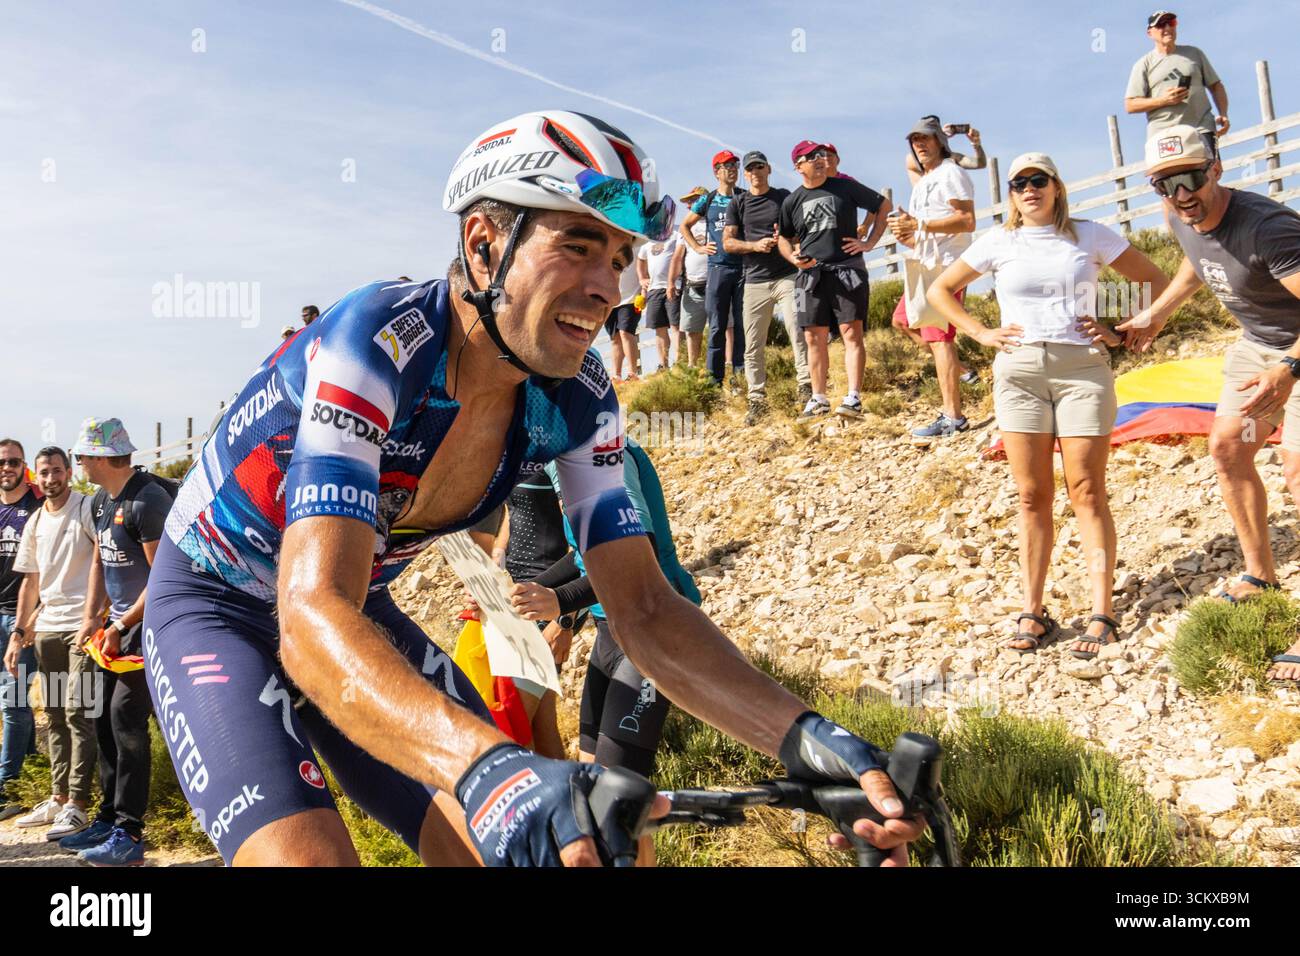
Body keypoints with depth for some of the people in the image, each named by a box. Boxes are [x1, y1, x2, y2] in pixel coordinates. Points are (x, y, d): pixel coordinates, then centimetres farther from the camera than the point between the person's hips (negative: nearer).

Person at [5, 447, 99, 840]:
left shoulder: (87, 509, -6)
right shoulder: (34, 522, 15)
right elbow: (31, 582, 19)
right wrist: (18, 633, 13)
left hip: (83, 625, -7)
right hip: (47, 627, 7)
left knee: (78, 711, -9)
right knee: (55, 715, 11)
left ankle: (77, 805, -6)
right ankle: (58, 798, 19)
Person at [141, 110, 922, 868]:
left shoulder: (577, 399, -16)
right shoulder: (375, 342, -34)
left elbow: (644, 607, -15)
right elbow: (313, 617, -43)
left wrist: (801, 734, -31)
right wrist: (488, 766, -60)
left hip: (359, 613, 5)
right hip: (215, 605, -5)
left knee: (509, 847, -8)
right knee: (310, 853, -27)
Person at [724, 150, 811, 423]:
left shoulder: (785, 197, 10)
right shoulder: (738, 203, 11)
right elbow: (728, 242, 4)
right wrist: (755, 245, -13)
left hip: (787, 276, -1)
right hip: (755, 280, 1)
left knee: (799, 333, -12)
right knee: (753, 345, 0)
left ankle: (807, 388, -8)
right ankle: (757, 399, 6)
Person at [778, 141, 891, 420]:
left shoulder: (845, 187, 2)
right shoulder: (792, 202, 8)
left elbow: (884, 206, 9)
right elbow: (783, 238, 19)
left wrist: (870, 243, 1)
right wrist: (793, 257, -2)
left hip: (847, 269, -3)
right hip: (811, 275, 3)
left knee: (852, 334, -9)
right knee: (814, 338, 5)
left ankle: (854, 398, -11)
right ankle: (818, 399, 14)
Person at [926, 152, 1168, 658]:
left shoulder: (1089, 235, 6)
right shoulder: (998, 243, 7)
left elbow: (1156, 281, 13)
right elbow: (940, 289, 17)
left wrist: (1119, 329, 1)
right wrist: (981, 333, 6)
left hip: (1083, 367, -1)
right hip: (1018, 371, 1)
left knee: (1087, 492, -3)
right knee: (1032, 495, 3)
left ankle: (1101, 615, 0)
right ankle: (1033, 612, 8)